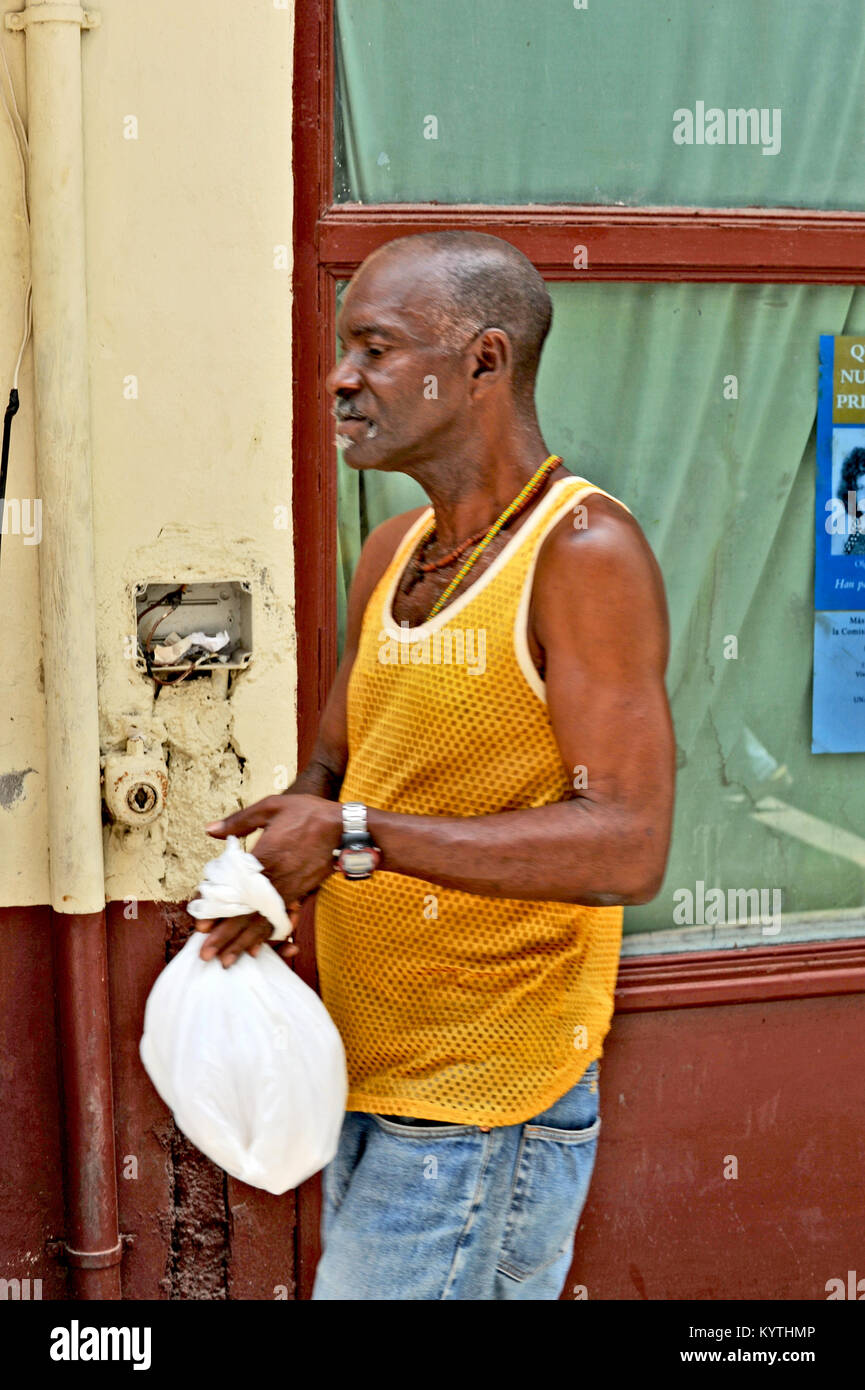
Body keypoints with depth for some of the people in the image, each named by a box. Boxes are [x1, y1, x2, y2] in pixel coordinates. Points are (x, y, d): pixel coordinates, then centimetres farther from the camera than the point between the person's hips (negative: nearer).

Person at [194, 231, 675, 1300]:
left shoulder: (582, 552, -15)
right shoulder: (393, 551, 10)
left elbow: (627, 848, -22)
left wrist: (358, 835, -23)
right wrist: (285, 840, -6)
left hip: (481, 1116, -8)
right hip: (367, 1086, 8)